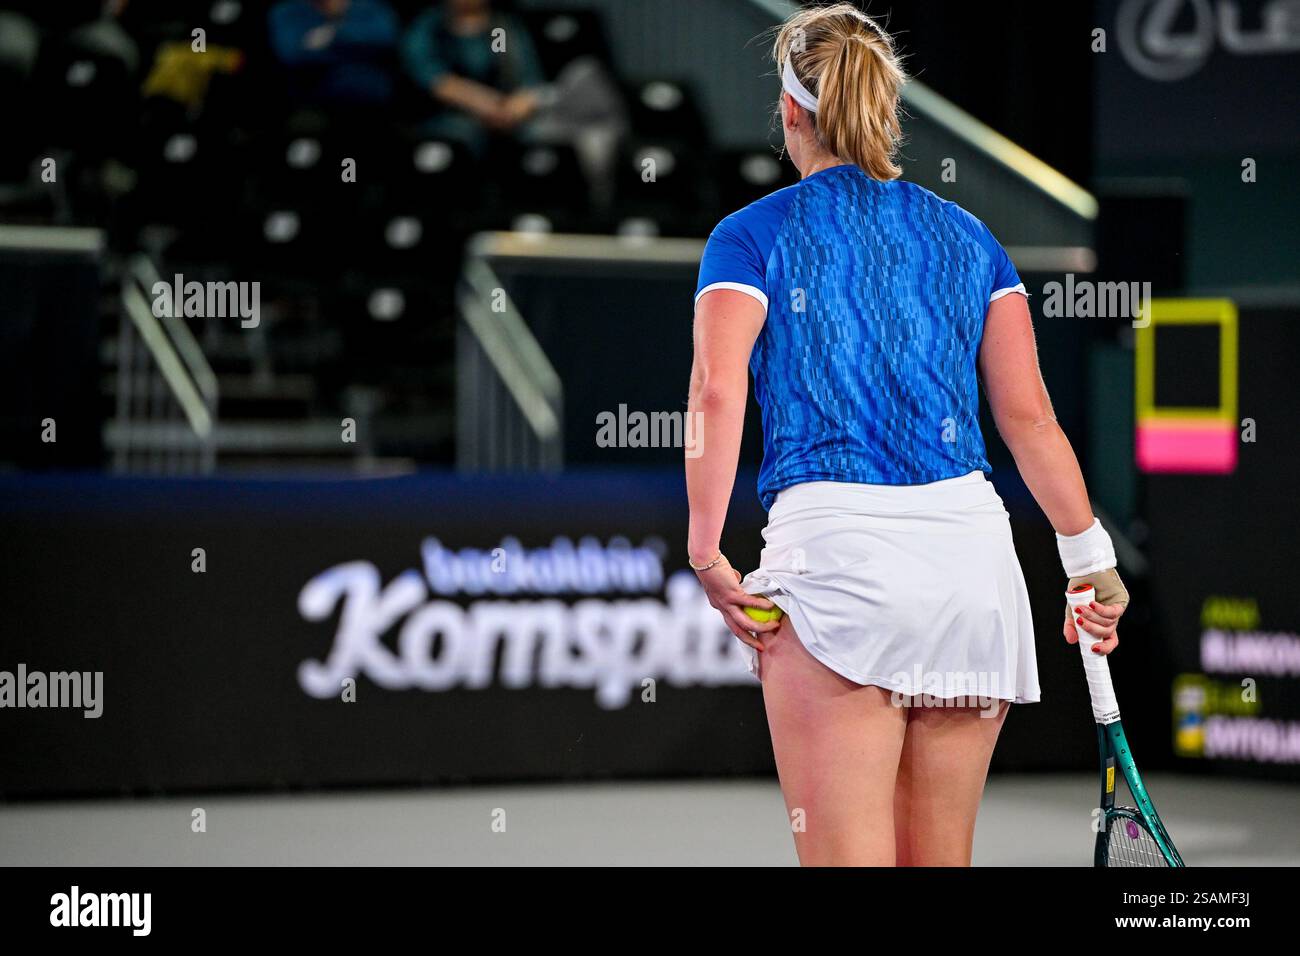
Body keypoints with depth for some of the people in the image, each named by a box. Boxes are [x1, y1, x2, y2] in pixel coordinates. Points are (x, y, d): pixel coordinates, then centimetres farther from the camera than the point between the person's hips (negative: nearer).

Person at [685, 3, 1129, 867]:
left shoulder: (752, 235, 5)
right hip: (973, 547, 4)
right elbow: (1030, 418, 10)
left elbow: (717, 393, -11)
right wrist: (1092, 560, 15)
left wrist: (707, 555, -11)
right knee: (941, 863, 12)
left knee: (846, 860, -6)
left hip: (832, 544, -4)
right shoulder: (968, 237, 15)